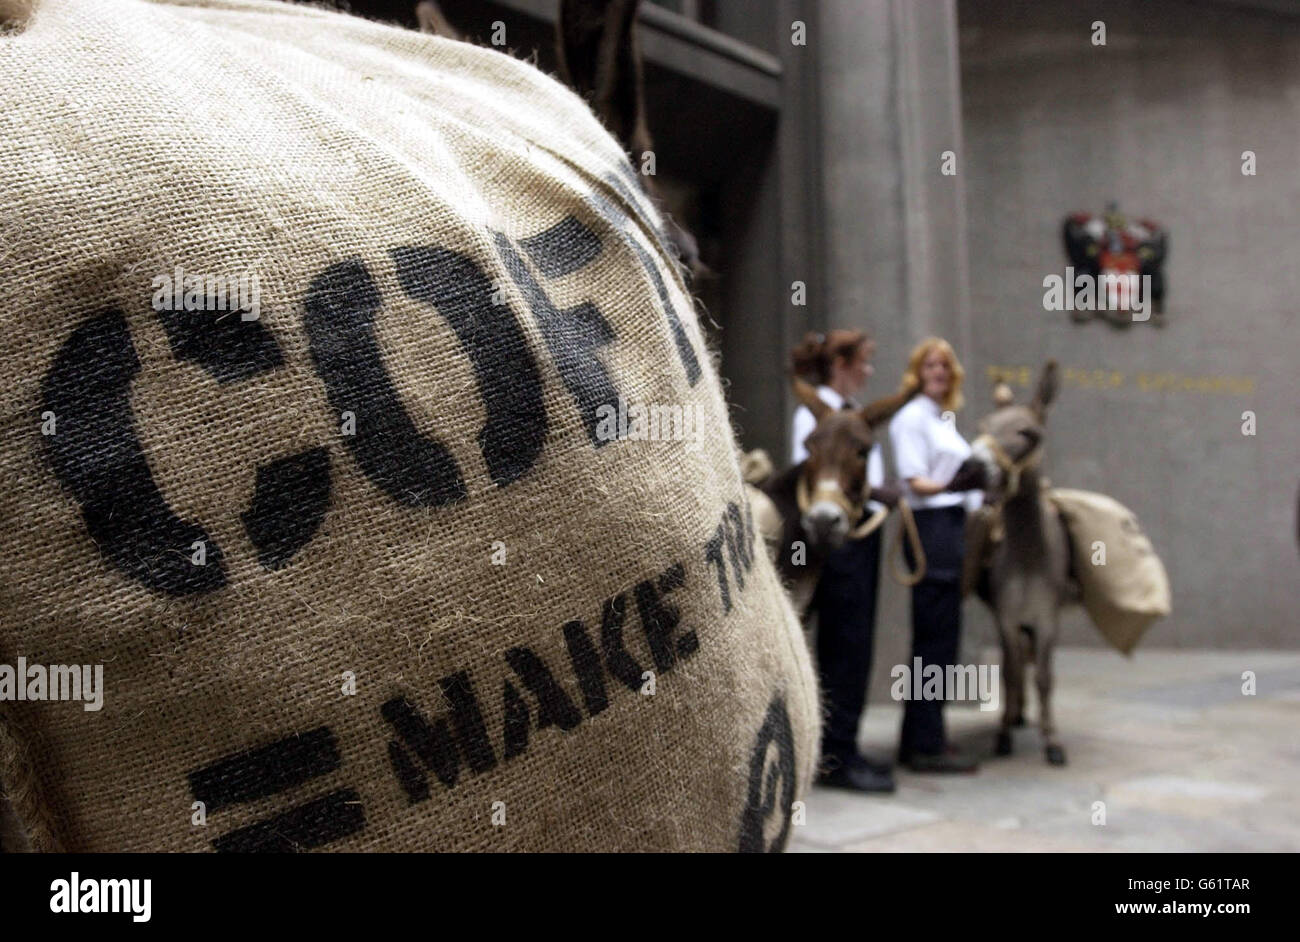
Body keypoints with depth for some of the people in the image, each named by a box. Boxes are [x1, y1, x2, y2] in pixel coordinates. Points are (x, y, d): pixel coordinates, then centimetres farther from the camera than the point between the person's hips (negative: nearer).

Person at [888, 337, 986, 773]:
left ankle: (918, 741, 19)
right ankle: (927, 747, -2)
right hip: (932, 528, -10)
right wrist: (949, 486, -31)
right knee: (935, 637, -8)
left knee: (940, 639, 11)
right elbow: (914, 481, -17)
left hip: (953, 527, 10)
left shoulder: (945, 418, 19)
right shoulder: (912, 417, -8)